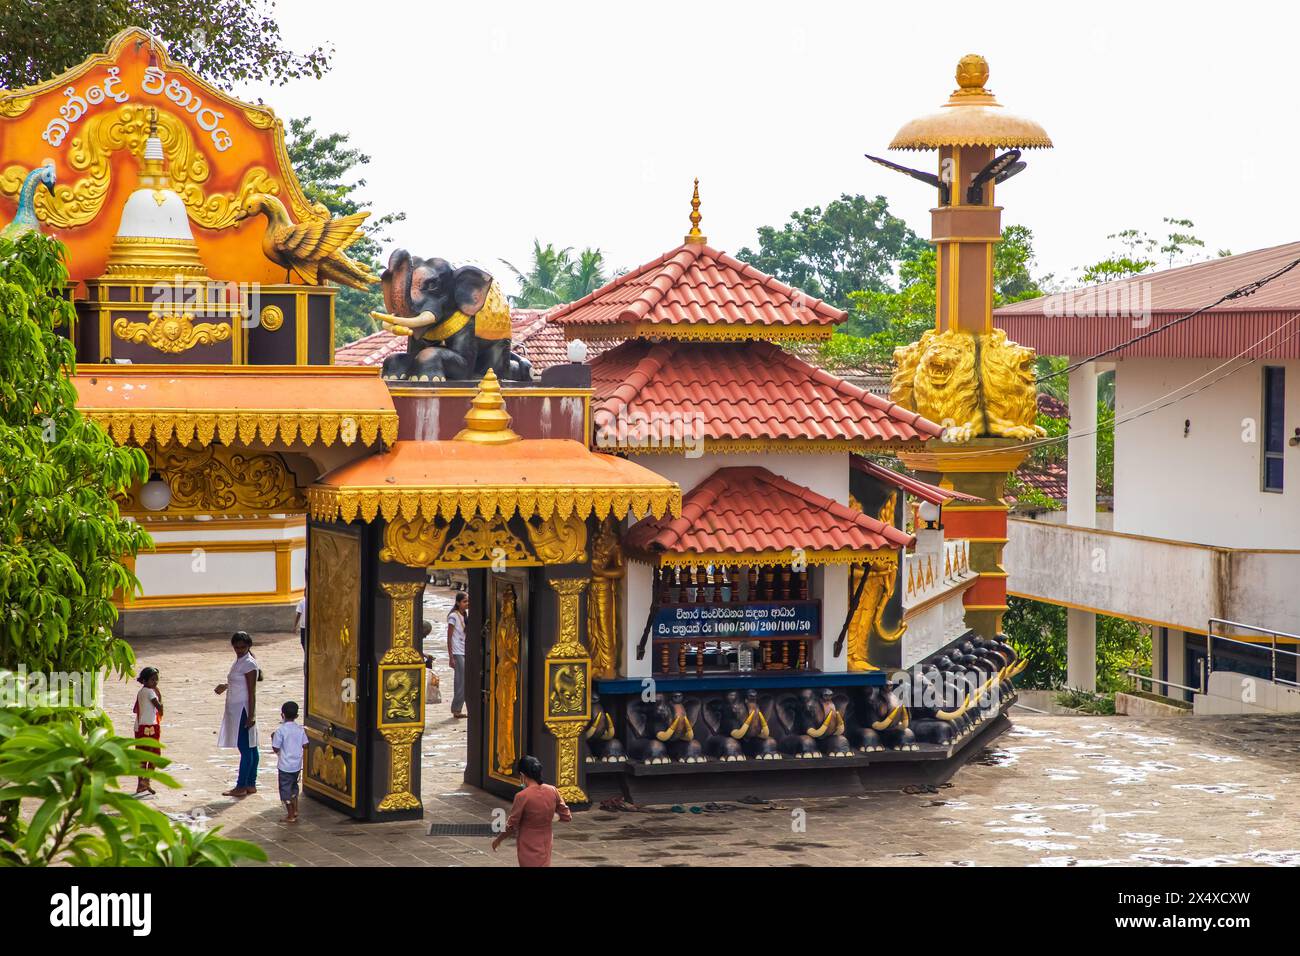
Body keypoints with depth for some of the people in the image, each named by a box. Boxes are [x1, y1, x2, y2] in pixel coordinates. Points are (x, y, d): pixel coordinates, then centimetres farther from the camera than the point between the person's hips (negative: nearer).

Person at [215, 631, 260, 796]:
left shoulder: (249, 664, -15)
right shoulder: (239, 661, 13)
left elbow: (252, 692, -18)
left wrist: (251, 715, -20)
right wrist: (226, 686, 11)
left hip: (243, 710, -10)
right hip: (235, 710, 10)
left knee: (246, 748, -5)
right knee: (250, 748, 12)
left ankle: (241, 787, -3)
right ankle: (251, 784, 16)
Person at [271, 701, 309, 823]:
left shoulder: (280, 730, -16)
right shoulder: (300, 729, -2)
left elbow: (276, 748, -15)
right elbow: (305, 745, 1)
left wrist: (273, 738, 3)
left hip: (285, 766, -5)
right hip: (297, 764, 5)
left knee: (285, 790, 5)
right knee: (293, 787, 25)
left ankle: (291, 816, 8)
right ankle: (295, 810, 31)